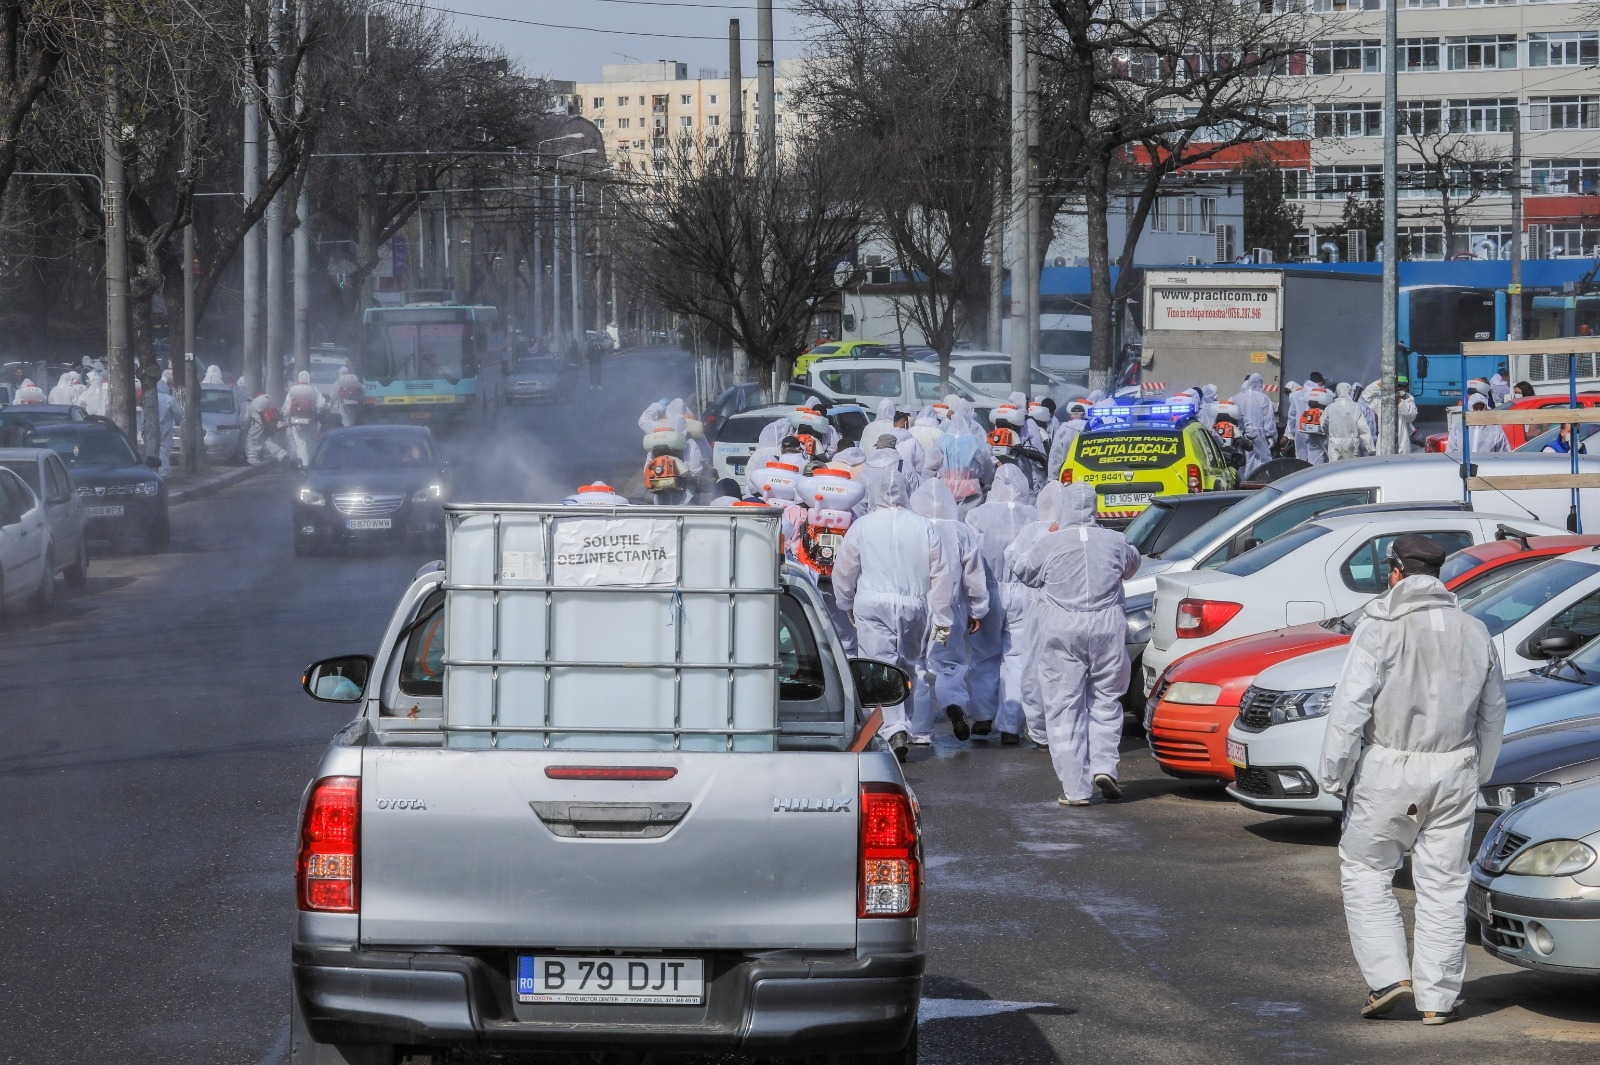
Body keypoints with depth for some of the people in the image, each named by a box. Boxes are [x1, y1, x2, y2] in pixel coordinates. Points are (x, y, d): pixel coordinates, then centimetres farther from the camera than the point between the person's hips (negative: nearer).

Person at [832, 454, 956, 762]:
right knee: (914, 665, 18)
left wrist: (847, 605, 24)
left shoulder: (862, 527, -4)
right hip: (915, 607, 3)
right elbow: (942, 574, 1)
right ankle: (920, 727, 21)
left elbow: (843, 572, 5)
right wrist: (942, 618, 9)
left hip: (873, 607, -3)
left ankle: (895, 728, -20)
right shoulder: (924, 527, -1)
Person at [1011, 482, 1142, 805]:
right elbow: (1132, 564, 21)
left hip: (1060, 634, -2)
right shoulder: (1114, 542, 1)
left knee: (1064, 709, 4)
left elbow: (1023, 571, 11)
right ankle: (1103, 765, -2)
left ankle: (1076, 788, 1)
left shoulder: (1049, 544, -6)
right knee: (1106, 701, 16)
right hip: (1107, 630, 2)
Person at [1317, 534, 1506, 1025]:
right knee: (1443, 885, 8)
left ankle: (1388, 976, -1)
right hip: (1454, 775, 4)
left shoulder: (1379, 629, -10)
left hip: (1387, 772, -4)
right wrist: (1478, 773, 24)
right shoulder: (1474, 633, 7)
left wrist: (1334, 774, -7)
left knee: (1365, 874, 10)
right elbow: (1492, 714, 15)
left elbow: (1349, 709, -14)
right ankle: (1437, 998, 10)